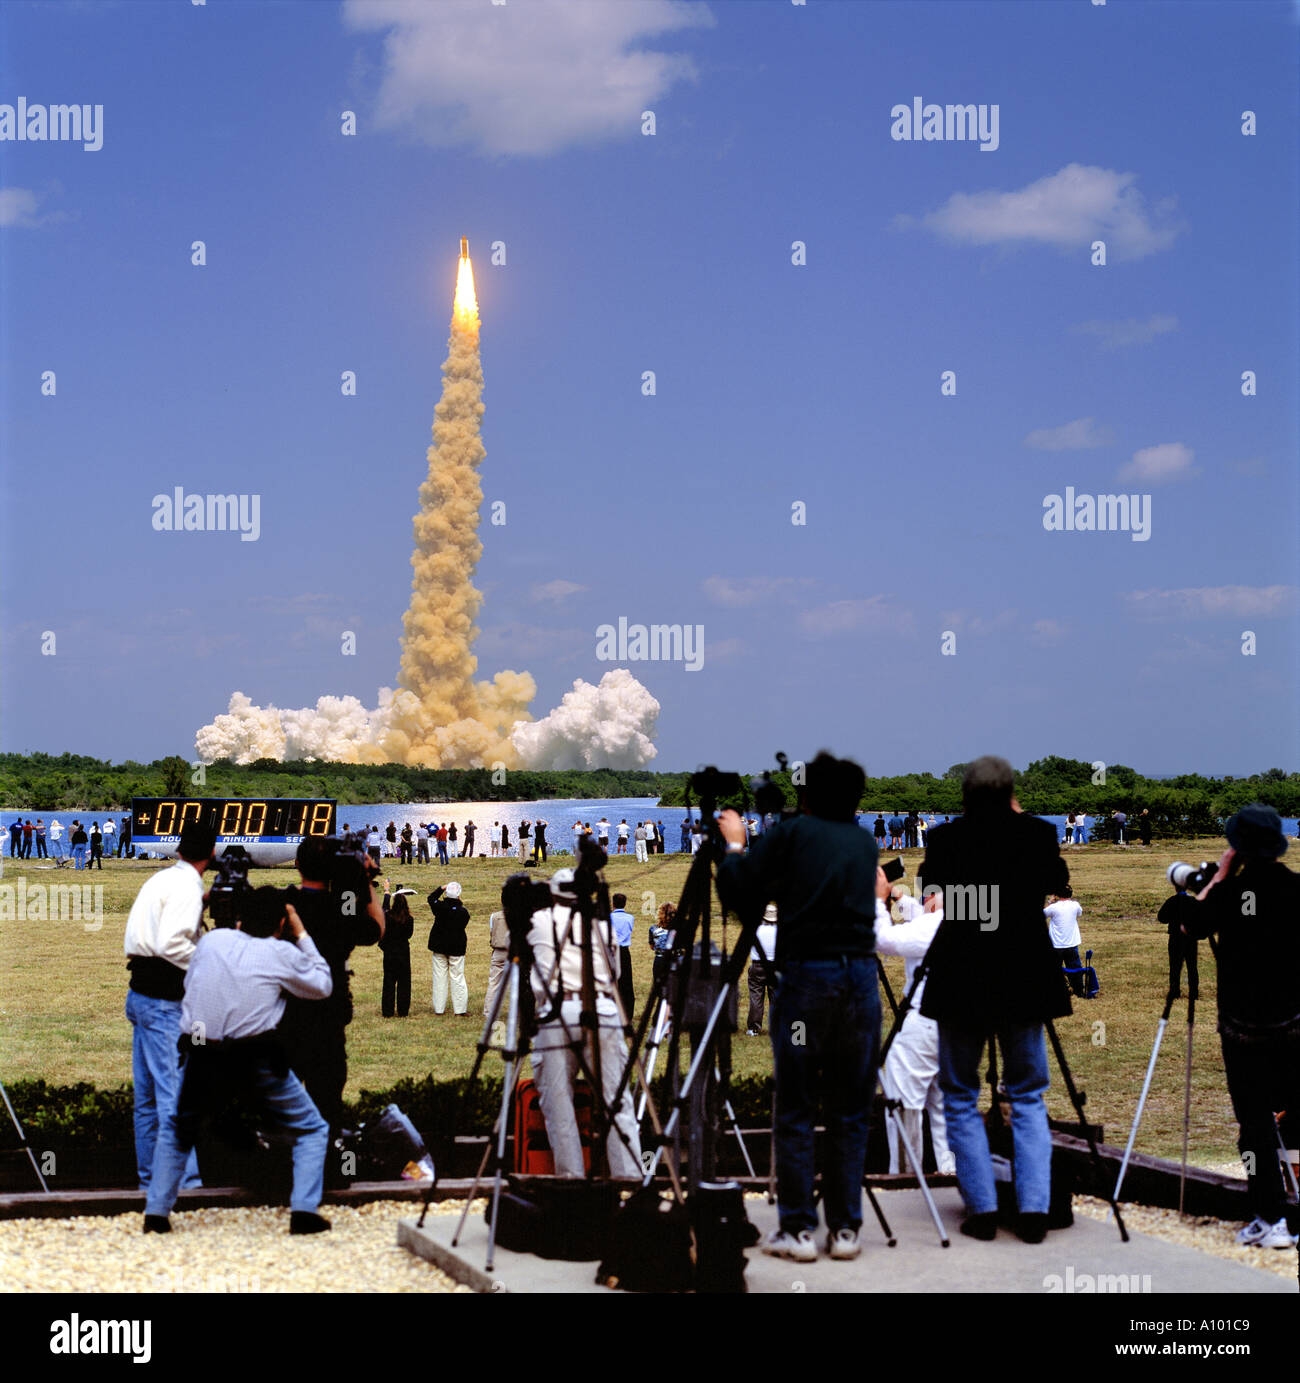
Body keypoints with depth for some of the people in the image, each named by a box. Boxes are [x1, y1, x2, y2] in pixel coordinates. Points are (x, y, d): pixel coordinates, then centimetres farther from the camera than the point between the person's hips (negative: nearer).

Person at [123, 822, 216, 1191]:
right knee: (175, 1093, -9)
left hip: (141, 992, 10)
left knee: (147, 1094, 14)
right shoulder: (186, 888, -15)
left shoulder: (161, 879, 13)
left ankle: (150, 1180, 22)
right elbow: (171, 944, -25)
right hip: (164, 1001, -10)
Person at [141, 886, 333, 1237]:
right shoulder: (281, 953, 0)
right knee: (312, 1131, 14)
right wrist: (302, 937, 18)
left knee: (175, 1129, 28)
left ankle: (156, 1212, 19)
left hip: (202, 1057, 3)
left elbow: (188, 983, 25)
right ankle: (304, 1211, -1)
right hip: (259, 1060, -3)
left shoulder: (212, 939, 8)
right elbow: (322, 987, 13)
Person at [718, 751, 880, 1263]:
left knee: (795, 1111, 3)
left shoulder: (790, 833, 1)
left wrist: (734, 844, 16)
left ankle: (797, 1230, 4)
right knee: (850, 1113, 9)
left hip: (805, 976, -3)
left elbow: (734, 891, -2)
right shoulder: (865, 843, 14)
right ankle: (845, 1229, 11)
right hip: (861, 975, 3)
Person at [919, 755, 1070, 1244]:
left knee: (960, 1098, 10)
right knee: (1028, 1098, 11)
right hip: (1024, 981, 1)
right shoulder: (1038, 833, -5)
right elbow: (1057, 882, 15)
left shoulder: (944, 838, -7)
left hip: (960, 983, -1)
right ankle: (1034, 1210, 1)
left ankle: (982, 1209, 4)